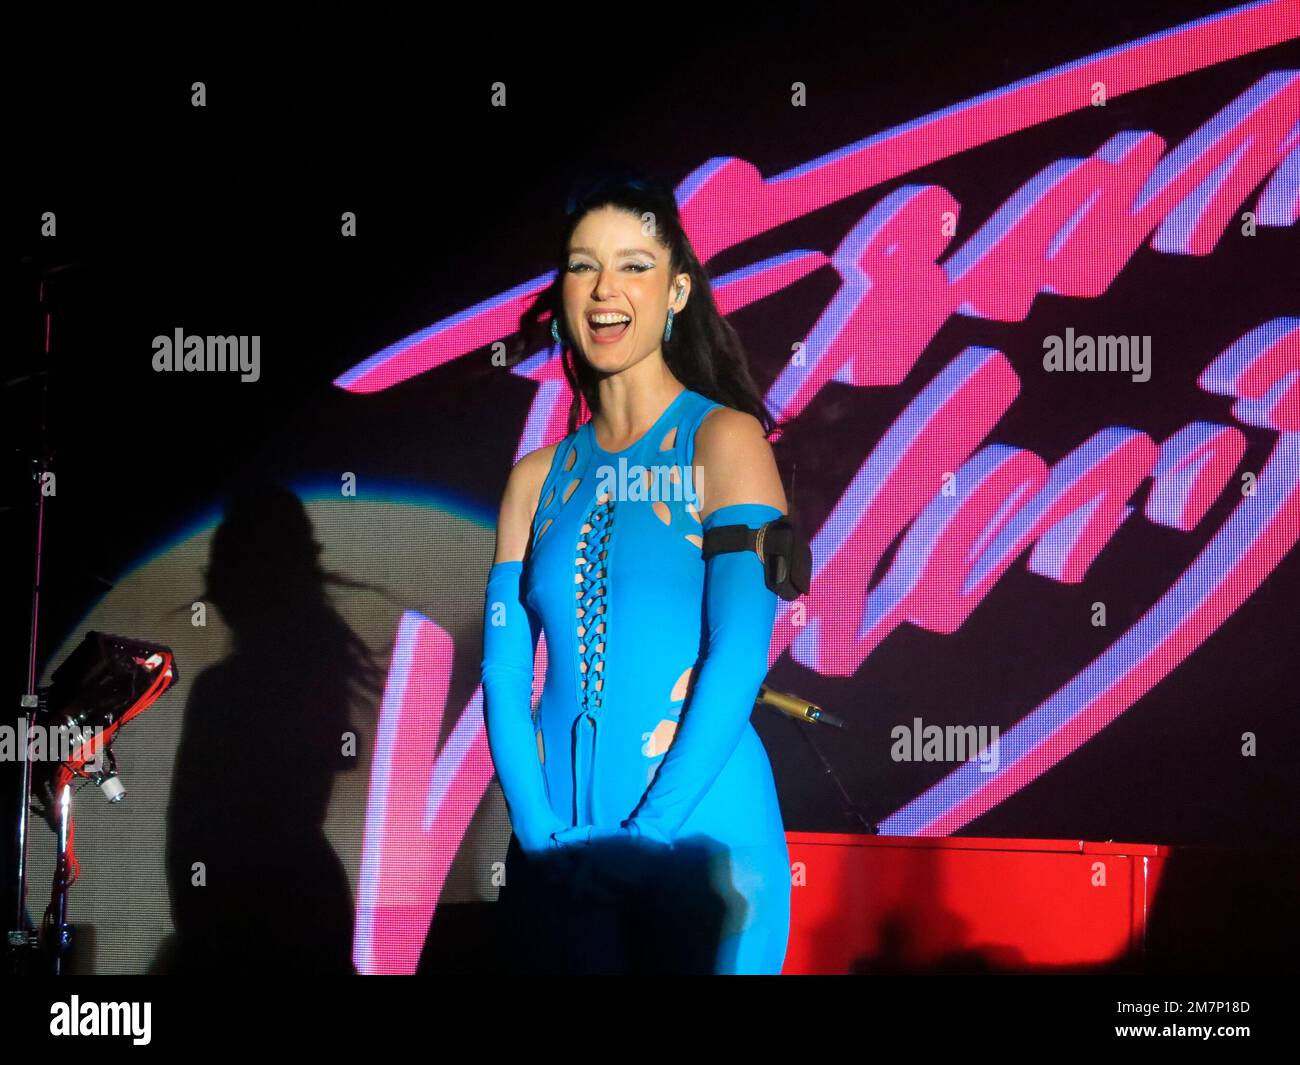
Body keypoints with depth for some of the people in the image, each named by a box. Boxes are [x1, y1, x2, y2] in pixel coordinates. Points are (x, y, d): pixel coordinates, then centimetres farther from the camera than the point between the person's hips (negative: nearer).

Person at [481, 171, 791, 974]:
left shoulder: (723, 441, -3)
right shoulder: (537, 479, 9)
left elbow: (739, 657, -12)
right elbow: (505, 674, 4)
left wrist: (644, 836, -15)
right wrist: (542, 835, -10)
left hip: (698, 841, -4)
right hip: (561, 861, 4)